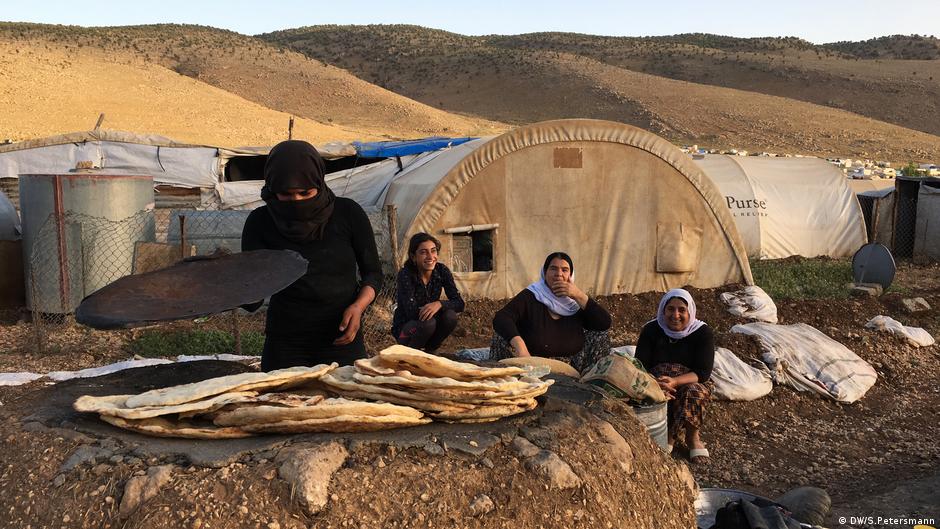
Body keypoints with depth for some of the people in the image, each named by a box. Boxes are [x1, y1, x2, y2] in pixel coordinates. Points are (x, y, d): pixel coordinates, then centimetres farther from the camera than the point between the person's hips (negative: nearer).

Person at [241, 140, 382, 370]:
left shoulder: (347, 213, -5)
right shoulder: (261, 222, -5)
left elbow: (373, 272, 4)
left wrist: (358, 306, -15)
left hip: (342, 342, 0)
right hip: (284, 346, 0)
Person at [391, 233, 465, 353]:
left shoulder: (442, 271, -9)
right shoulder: (405, 274, -22)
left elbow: (459, 303, -14)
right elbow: (411, 312, -28)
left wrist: (439, 304, -33)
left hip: (429, 324, 5)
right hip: (405, 327, -4)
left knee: (450, 316, -24)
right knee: (428, 323, -33)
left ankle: (429, 351, 1)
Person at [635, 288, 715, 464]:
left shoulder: (703, 332, -6)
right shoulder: (651, 330, -4)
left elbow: (703, 372, -14)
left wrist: (675, 382, -33)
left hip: (692, 382, 0)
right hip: (655, 381, 1)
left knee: (693, 392, -35)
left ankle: (693, 437, -12)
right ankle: (669, 436, -11)